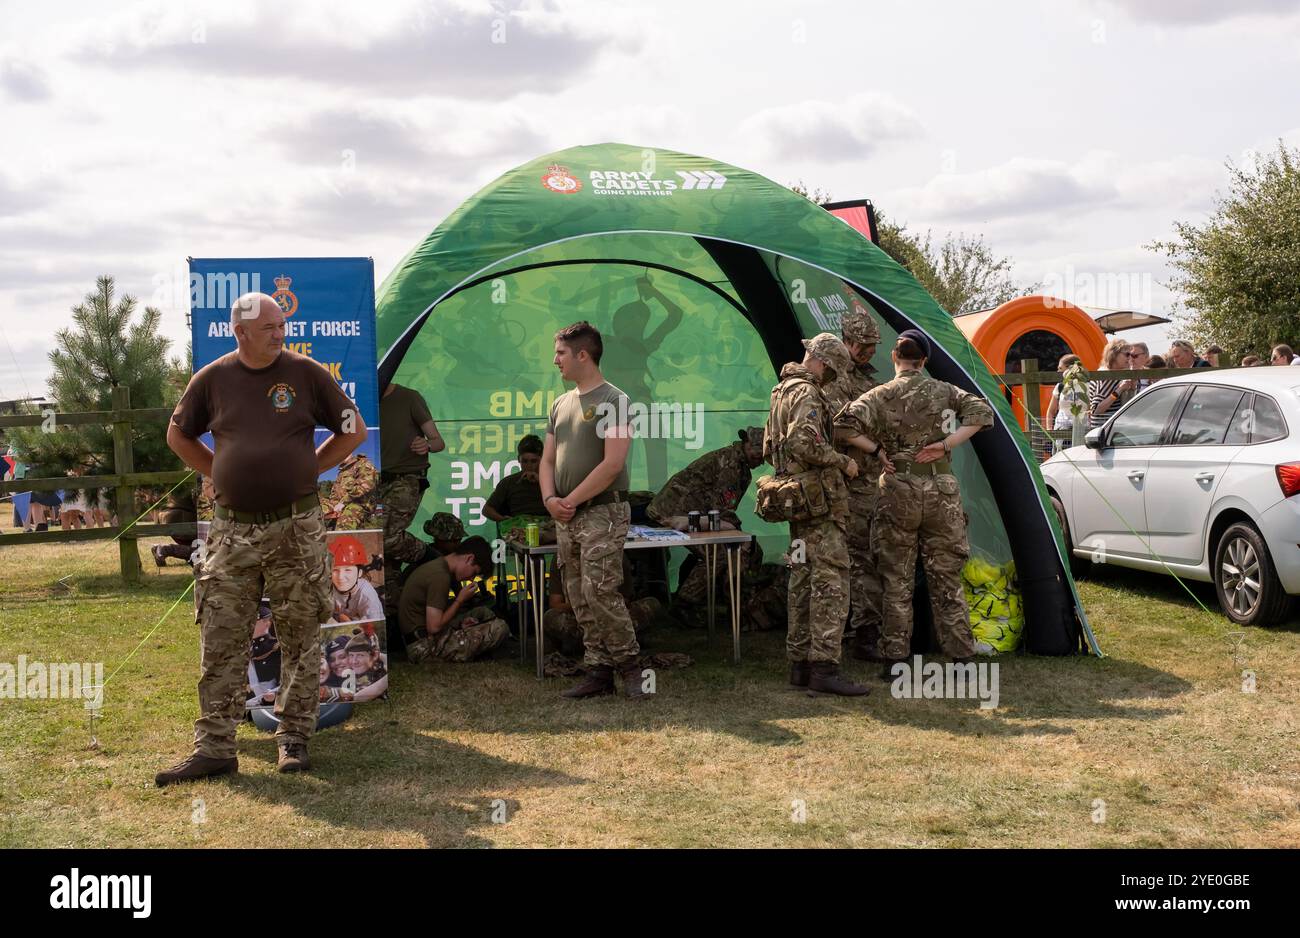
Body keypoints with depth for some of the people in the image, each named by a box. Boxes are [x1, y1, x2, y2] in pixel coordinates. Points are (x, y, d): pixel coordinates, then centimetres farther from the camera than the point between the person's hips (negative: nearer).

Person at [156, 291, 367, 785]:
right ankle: (214, 747, 7)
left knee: (300, 638, 5)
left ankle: (294, 740, 16)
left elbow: (354, 429, 7)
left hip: (296, 527, -1)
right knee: (220, 642, 1)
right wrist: (220, 474, 8)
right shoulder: (212, 379, 4)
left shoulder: (306, 373, -1)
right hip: (232, 529, 2)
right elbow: (178, 436, 19)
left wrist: (306, 468, 3)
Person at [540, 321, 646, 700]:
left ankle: (628, 664, 2)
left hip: (602, 513, -8)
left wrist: (571, 500, -13)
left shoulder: (613, 401, -8)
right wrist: (549, 498, -1)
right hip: (565, 518, 8)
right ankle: (599, 671, 14)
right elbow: (547, 460, 18)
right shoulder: (561, 404, 17)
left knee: (599, 593, -14)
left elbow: (612, 465, -16)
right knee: (579, 600, 7)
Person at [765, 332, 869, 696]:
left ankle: (800, 664, 15)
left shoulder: (782, 391, 20)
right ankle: (824, 668, -14)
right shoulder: (807, 394, -12)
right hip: (820, 500, -10)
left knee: (803, 580, 12)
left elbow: (771, 448, 27)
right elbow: (805, 444, -26)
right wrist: (843, 462, -14)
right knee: (831, 580, -11)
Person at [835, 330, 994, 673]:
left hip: (899, 490, -1)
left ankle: (894, 661, 8)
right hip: (942, 490, 1)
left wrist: (876, 449, -4)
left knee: (897, 580, 7)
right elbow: (982, 411, -4)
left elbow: (845, 423, -16)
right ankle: (961, 658, 11)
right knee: (946, 578, 9)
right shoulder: (943, 391, 4)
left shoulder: (882, 395, -2)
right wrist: (946, 443, -7)